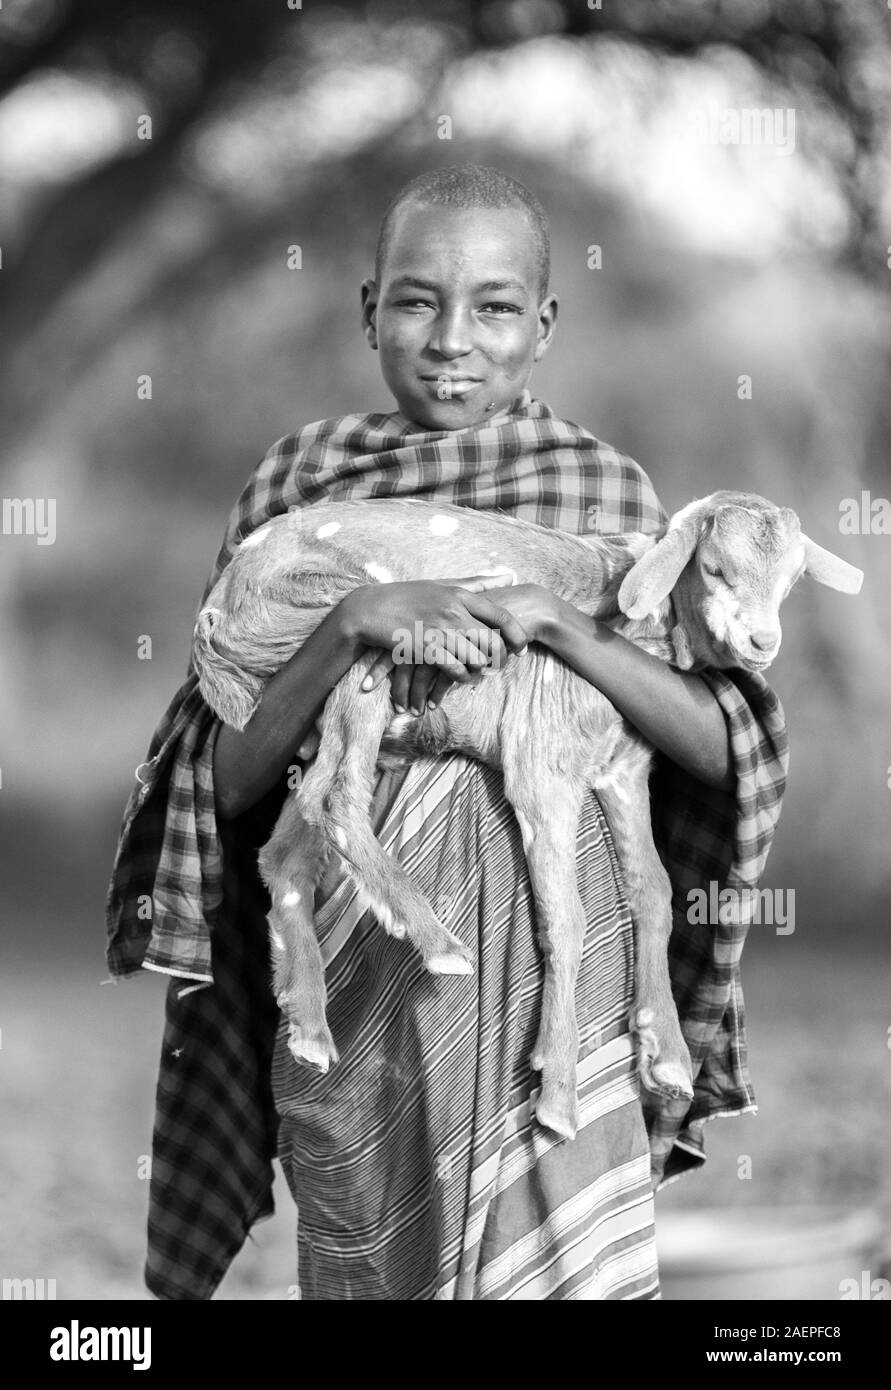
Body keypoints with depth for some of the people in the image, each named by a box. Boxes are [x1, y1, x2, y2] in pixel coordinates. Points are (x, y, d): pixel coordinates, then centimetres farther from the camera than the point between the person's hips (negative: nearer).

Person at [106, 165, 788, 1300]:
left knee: (558, 1258, -4)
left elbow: (732, 748, -2)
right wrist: (351, 628, -15)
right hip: (356, 945, 1)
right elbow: (230, 776, 0)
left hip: (549, 946, 0)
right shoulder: (305, 480, 5)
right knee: (366, 1253, 6)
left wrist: (562, 624, -14)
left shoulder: (603, 489, 5)